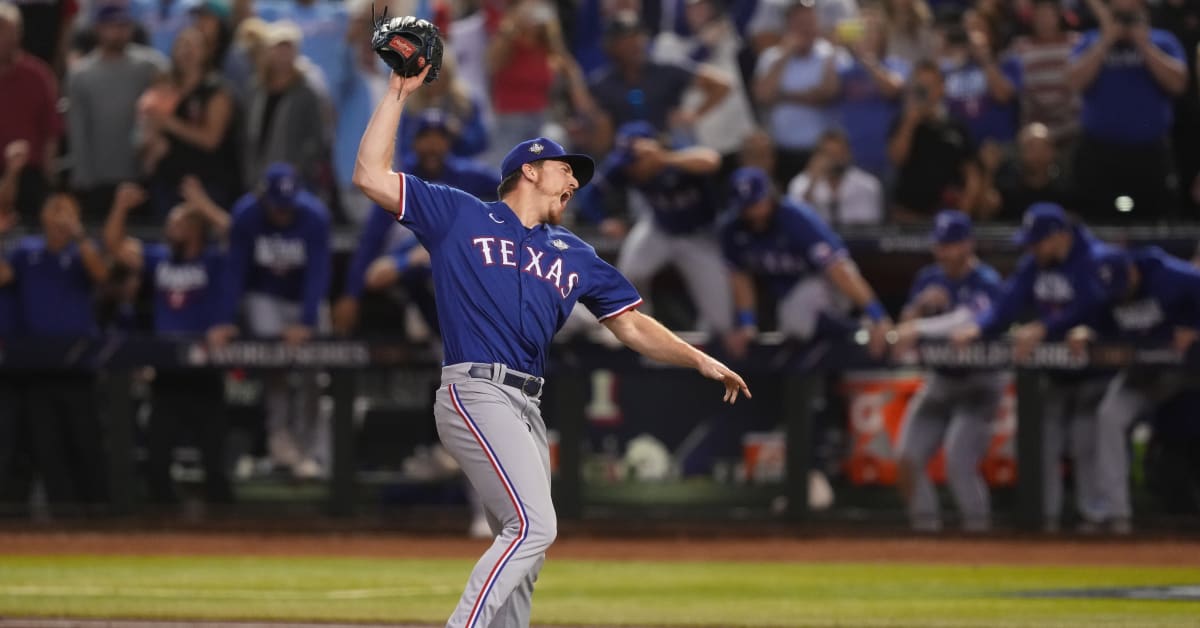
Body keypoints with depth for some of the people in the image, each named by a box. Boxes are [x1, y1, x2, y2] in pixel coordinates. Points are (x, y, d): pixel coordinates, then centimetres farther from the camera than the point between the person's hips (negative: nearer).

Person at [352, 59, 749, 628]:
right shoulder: (459, 216, 8)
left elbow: (633, 326, 22)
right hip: (476, 392, -8)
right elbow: (371, 176, 1)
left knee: (523, 555, 8)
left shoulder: (574, 255, 22)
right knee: (532, 526, -21)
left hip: (526, 408, 8)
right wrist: (399, 94, 0)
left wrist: (701, 361, 9)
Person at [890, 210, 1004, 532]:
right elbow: (904, 328, 3)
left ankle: (977, 524, -6)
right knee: (908, 457, -2)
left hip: (979, 382, -6)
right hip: (939, 379, 7)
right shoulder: (929, 279, 6)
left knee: (958, 463, -20)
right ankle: (925, 522, 9)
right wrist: (921, 306, -17)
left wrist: (920, 329, -41)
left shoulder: (985, 282, -14)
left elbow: (968, 320, -32)